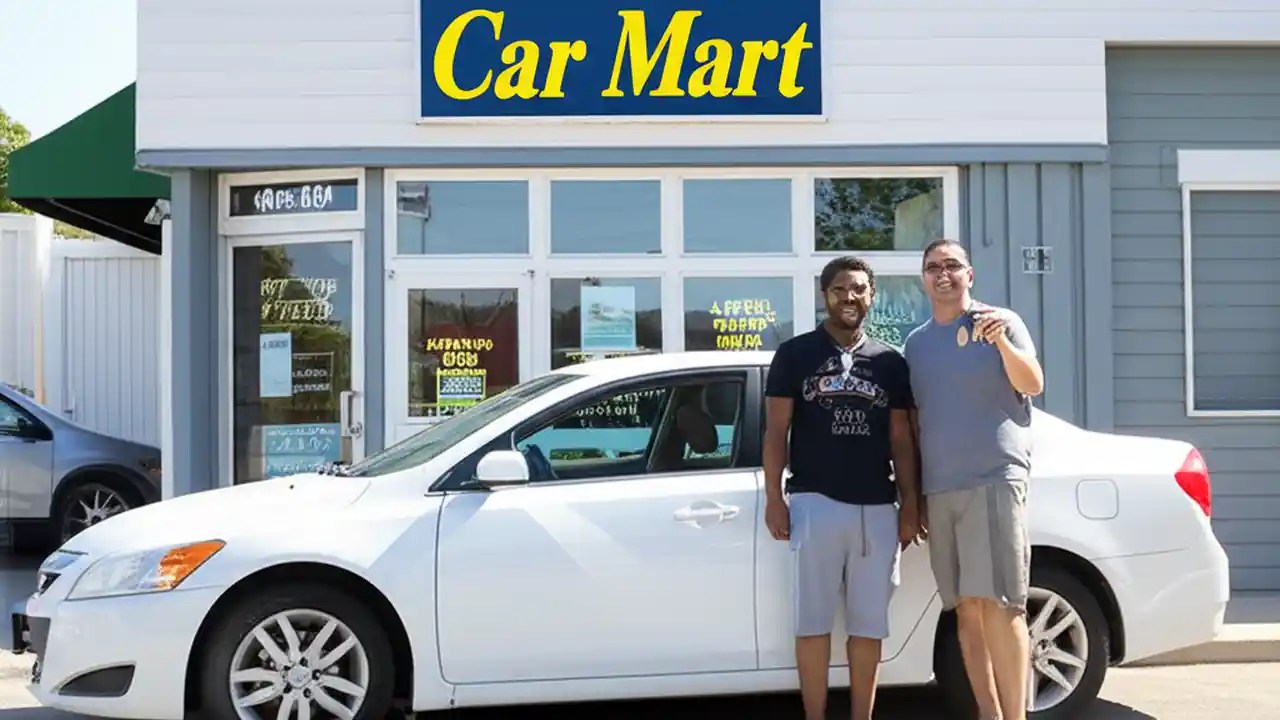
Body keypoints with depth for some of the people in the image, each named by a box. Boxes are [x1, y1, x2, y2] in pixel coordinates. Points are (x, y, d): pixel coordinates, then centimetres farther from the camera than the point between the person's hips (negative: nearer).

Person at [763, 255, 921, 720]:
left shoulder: (890, 362, 12)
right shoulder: (795, 354, 4)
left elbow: (901, 440, 12)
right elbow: (776, 431, 1)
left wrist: (910, 505, 6)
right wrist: (774, 498, -6)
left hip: (877, 508, 3)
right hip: (815, 503, -3)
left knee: (869, 624, 6)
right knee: (814, 621, 1)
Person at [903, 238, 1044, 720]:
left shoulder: (1000, 321, 4)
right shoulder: (915, 343, 16)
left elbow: (1033, 385, -5)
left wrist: (1002, 341, -22)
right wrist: (915, 495, 17)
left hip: (994, 479, -4)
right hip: (939, 489, 5)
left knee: (999, 604, -12)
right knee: (966, 609, 3)